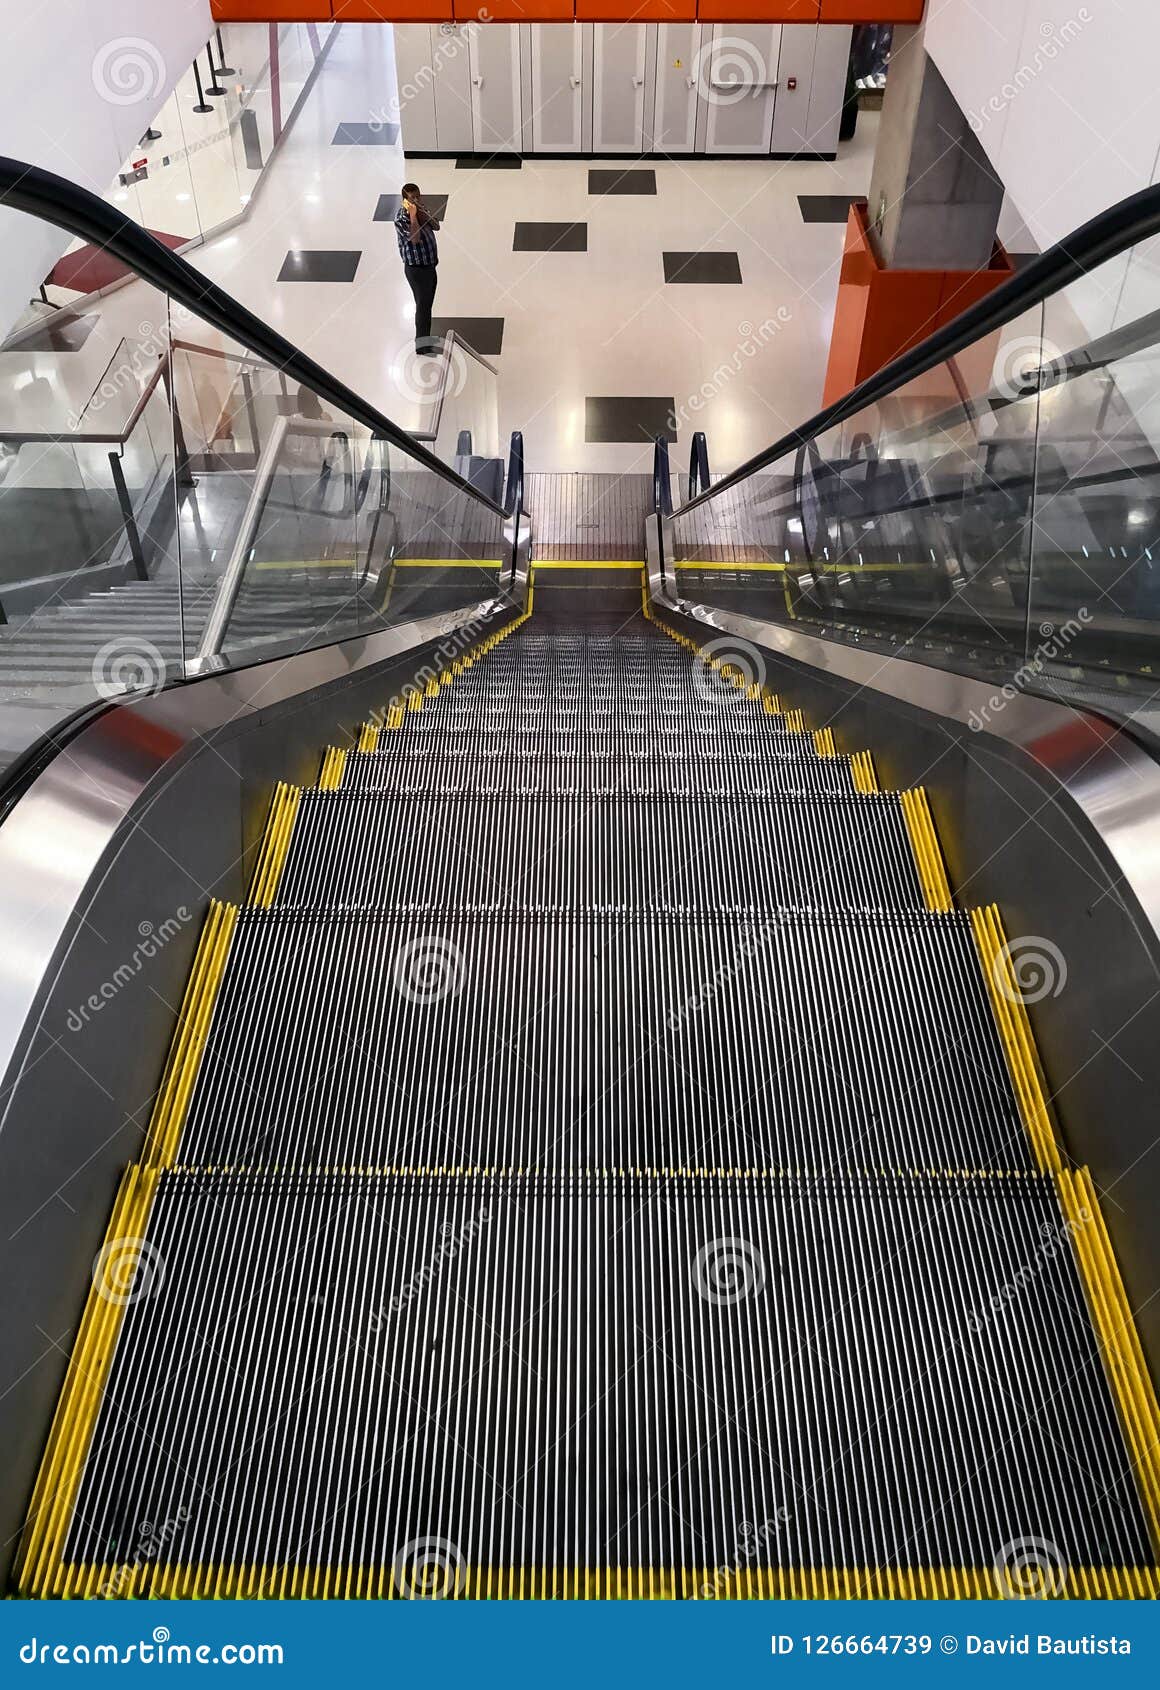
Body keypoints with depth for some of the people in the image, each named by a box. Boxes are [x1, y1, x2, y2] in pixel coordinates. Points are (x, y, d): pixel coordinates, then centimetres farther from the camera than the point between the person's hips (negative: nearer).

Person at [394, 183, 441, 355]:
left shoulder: (422, 209, 6)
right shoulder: (401, 217, -20)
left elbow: (436, 226, 0)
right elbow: (415, 238, -30)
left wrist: (423, 213, -14)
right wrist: (413, 215, -30)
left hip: (430, 265, 9)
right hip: (416, 268, -9)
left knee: (428, 303, 19)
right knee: (423, 304, -6)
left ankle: (424, 339, 33)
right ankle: (421, 344, 1)